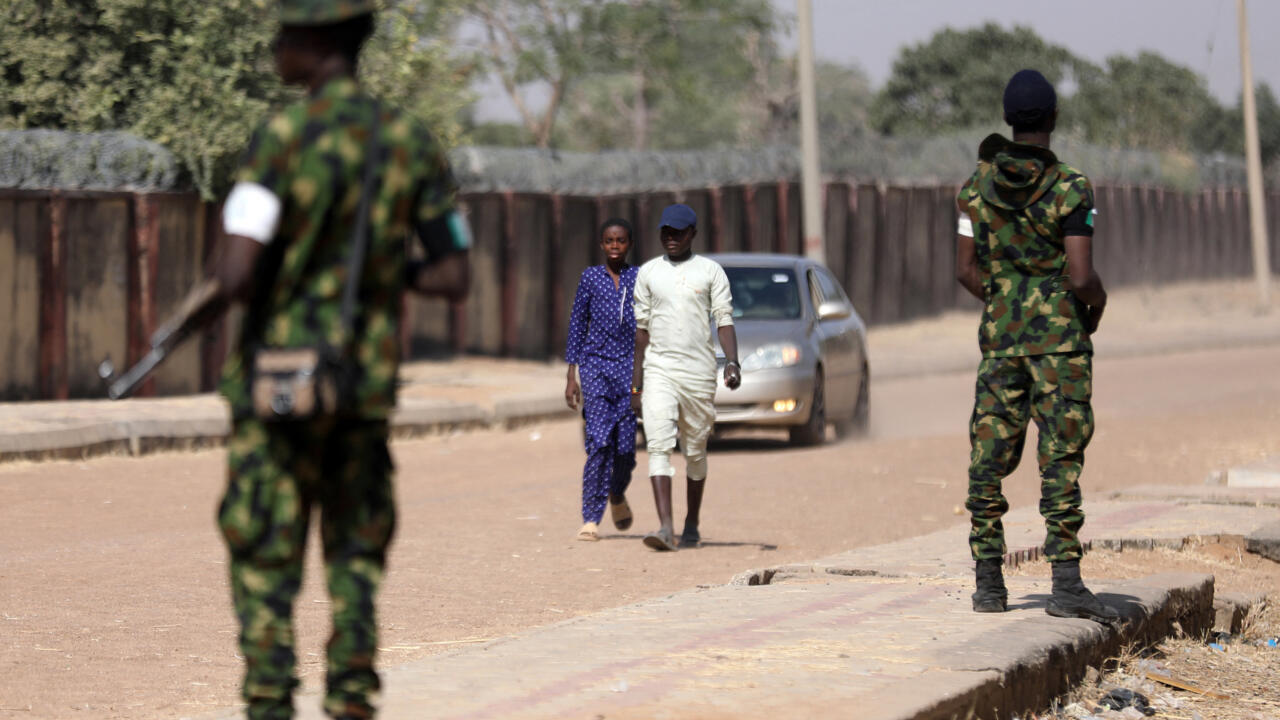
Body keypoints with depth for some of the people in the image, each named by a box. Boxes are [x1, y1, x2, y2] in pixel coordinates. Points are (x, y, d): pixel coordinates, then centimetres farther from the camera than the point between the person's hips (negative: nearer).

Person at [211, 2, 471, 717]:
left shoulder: (282, 139, -14)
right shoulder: (413, 143, 1)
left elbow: (235, 275, -21)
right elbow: (456, 277, 4)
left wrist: (243, 282, 3)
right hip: (369, 382, 4)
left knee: (265, 561, 5)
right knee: (356, 556, 16)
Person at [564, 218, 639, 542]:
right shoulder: (590, 278, 7)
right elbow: (577, 325, 9)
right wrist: (571, 376, 6)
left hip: (630, 366, 1)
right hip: (596, 363, -1)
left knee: (625, 444, -2)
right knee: (599, 441, -13)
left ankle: (618, 495, 31)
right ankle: (591, 519, -12)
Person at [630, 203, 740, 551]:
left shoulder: (710, 271, 4)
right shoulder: (648, 273, 9)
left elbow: (724, 320, -2)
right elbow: (641, 327, 11)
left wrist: (732, 361, -18)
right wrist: (636, 380, 8)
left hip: (699, 372, 0)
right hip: (659, 370, 1)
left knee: (696, 451, 8)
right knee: (659, 446, -15)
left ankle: (692, 525, 24)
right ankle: (665, 527, -23)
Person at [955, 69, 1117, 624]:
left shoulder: (977, 186, 2)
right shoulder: (1070, 189, -11)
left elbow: (965, 270, 3)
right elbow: (1081, 277, -16)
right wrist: (1098, 301, 6)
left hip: (1001, 333, 4)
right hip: (1060, 335, -4)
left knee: (990, 455, 8)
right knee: (1061, 459, -3)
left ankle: (988, 581, 9)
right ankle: (1066, 583, -8)